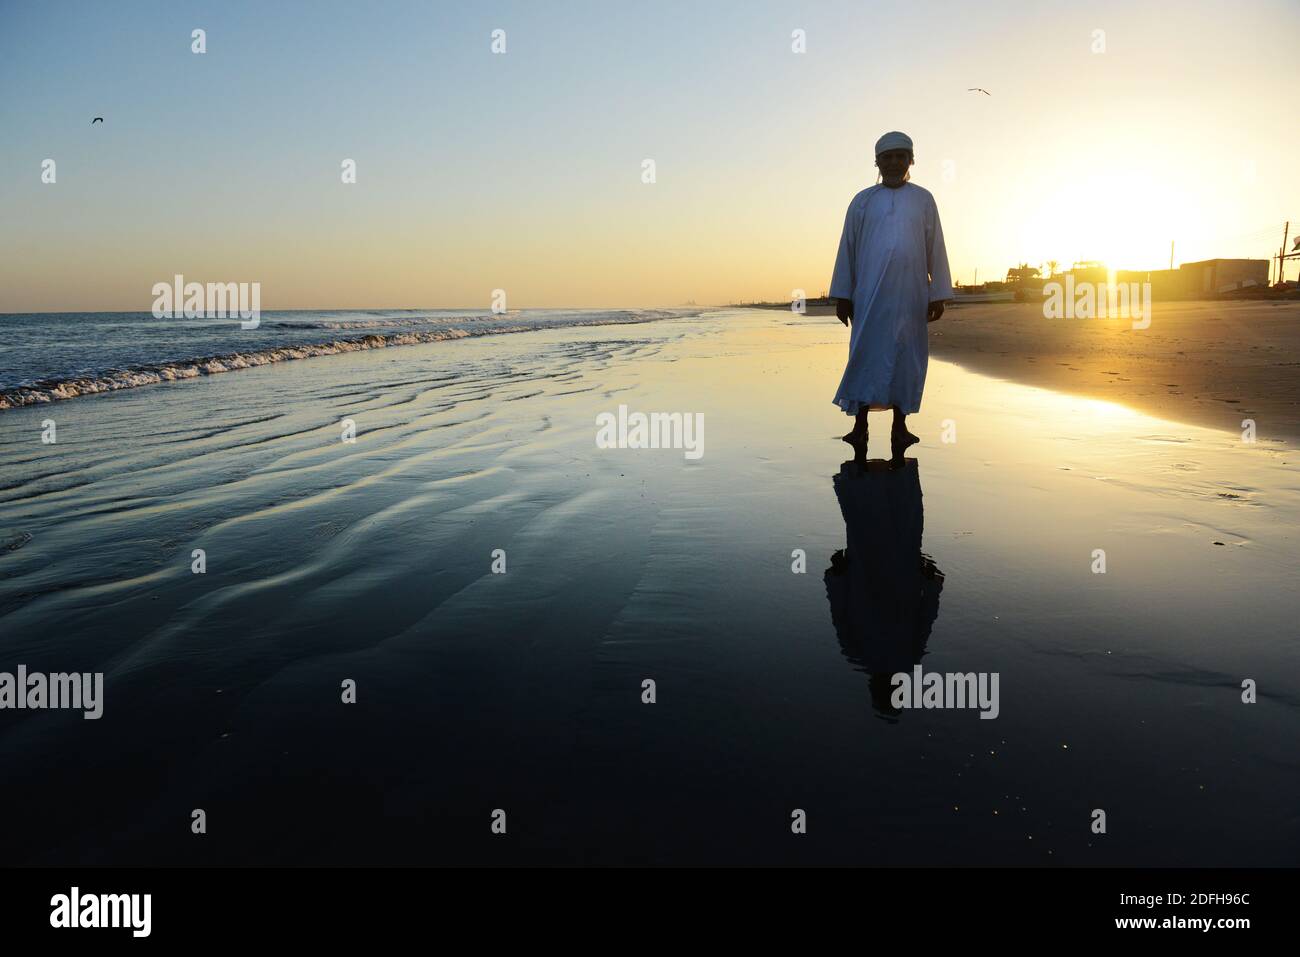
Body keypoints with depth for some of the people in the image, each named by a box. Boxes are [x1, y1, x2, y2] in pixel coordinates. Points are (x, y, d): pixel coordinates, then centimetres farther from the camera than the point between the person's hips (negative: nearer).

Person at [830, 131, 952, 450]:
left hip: (910, 296, 1)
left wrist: (938, 295, 2)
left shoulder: (923, 200, 11)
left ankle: (899, 426, 7)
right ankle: (860, 426, -4)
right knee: (866, 355, -5)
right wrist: (842, 296, 3)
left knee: (905, 358, 2)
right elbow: (847, 249, 8)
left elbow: (936, 250, 8)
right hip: (870, 295, -1)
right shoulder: (863, 201, 9)